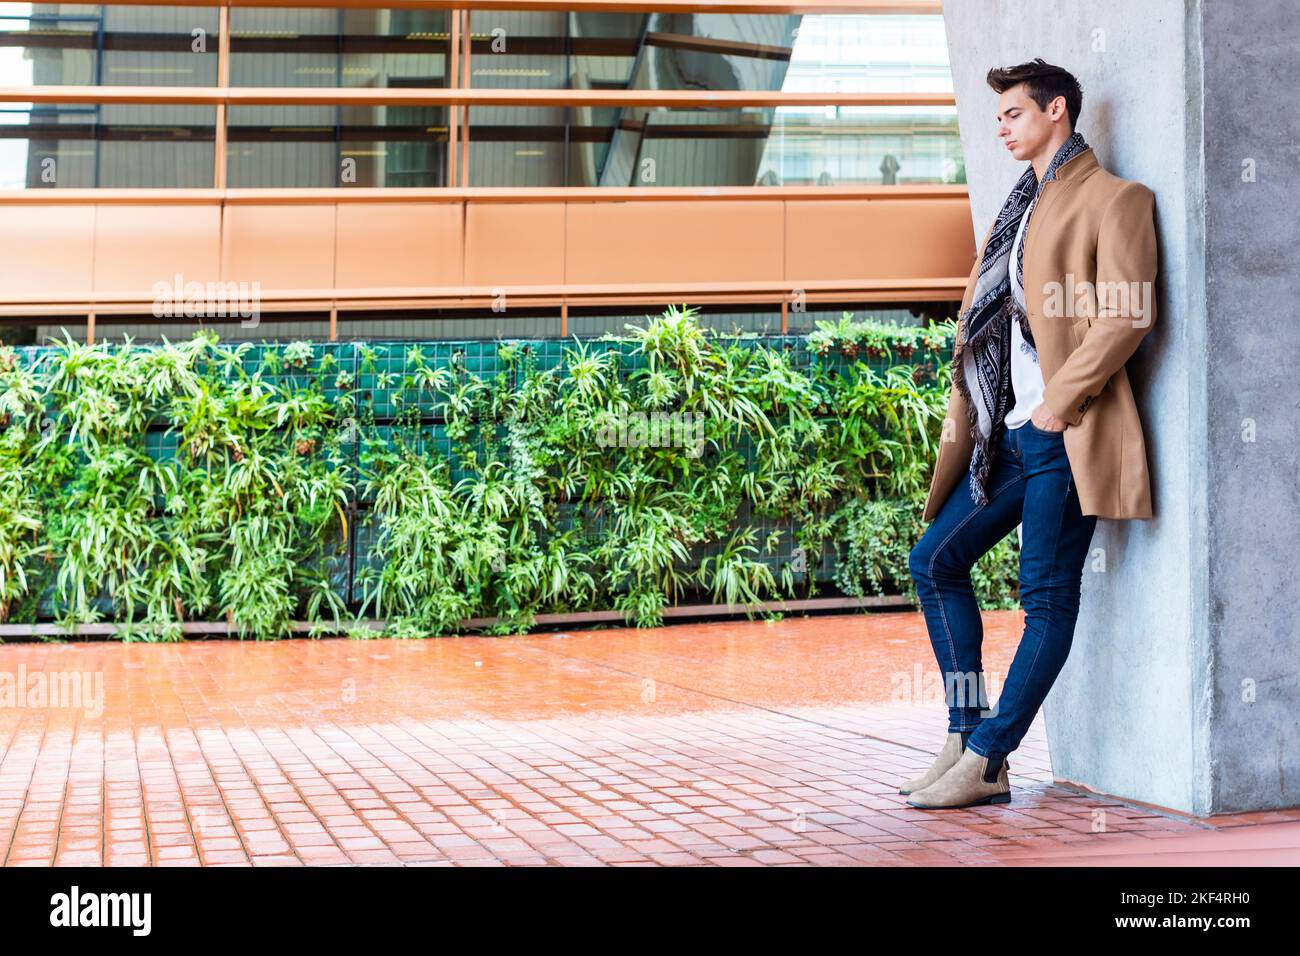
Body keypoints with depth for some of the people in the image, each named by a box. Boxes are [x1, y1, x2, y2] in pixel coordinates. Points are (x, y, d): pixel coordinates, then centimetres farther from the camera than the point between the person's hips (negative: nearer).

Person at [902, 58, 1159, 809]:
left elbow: (1130, 314, -16)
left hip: (1064, 435, -9)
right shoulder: (1023, 207, 22)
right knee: (936, 560, 7)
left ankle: (984, 761, -3)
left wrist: (1060, 401, -16)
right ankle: (968, 738, 10)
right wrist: (971, 422, 11)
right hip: (1010, 434, 10)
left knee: (1048, 595, -5)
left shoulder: (1112, 199, -4)